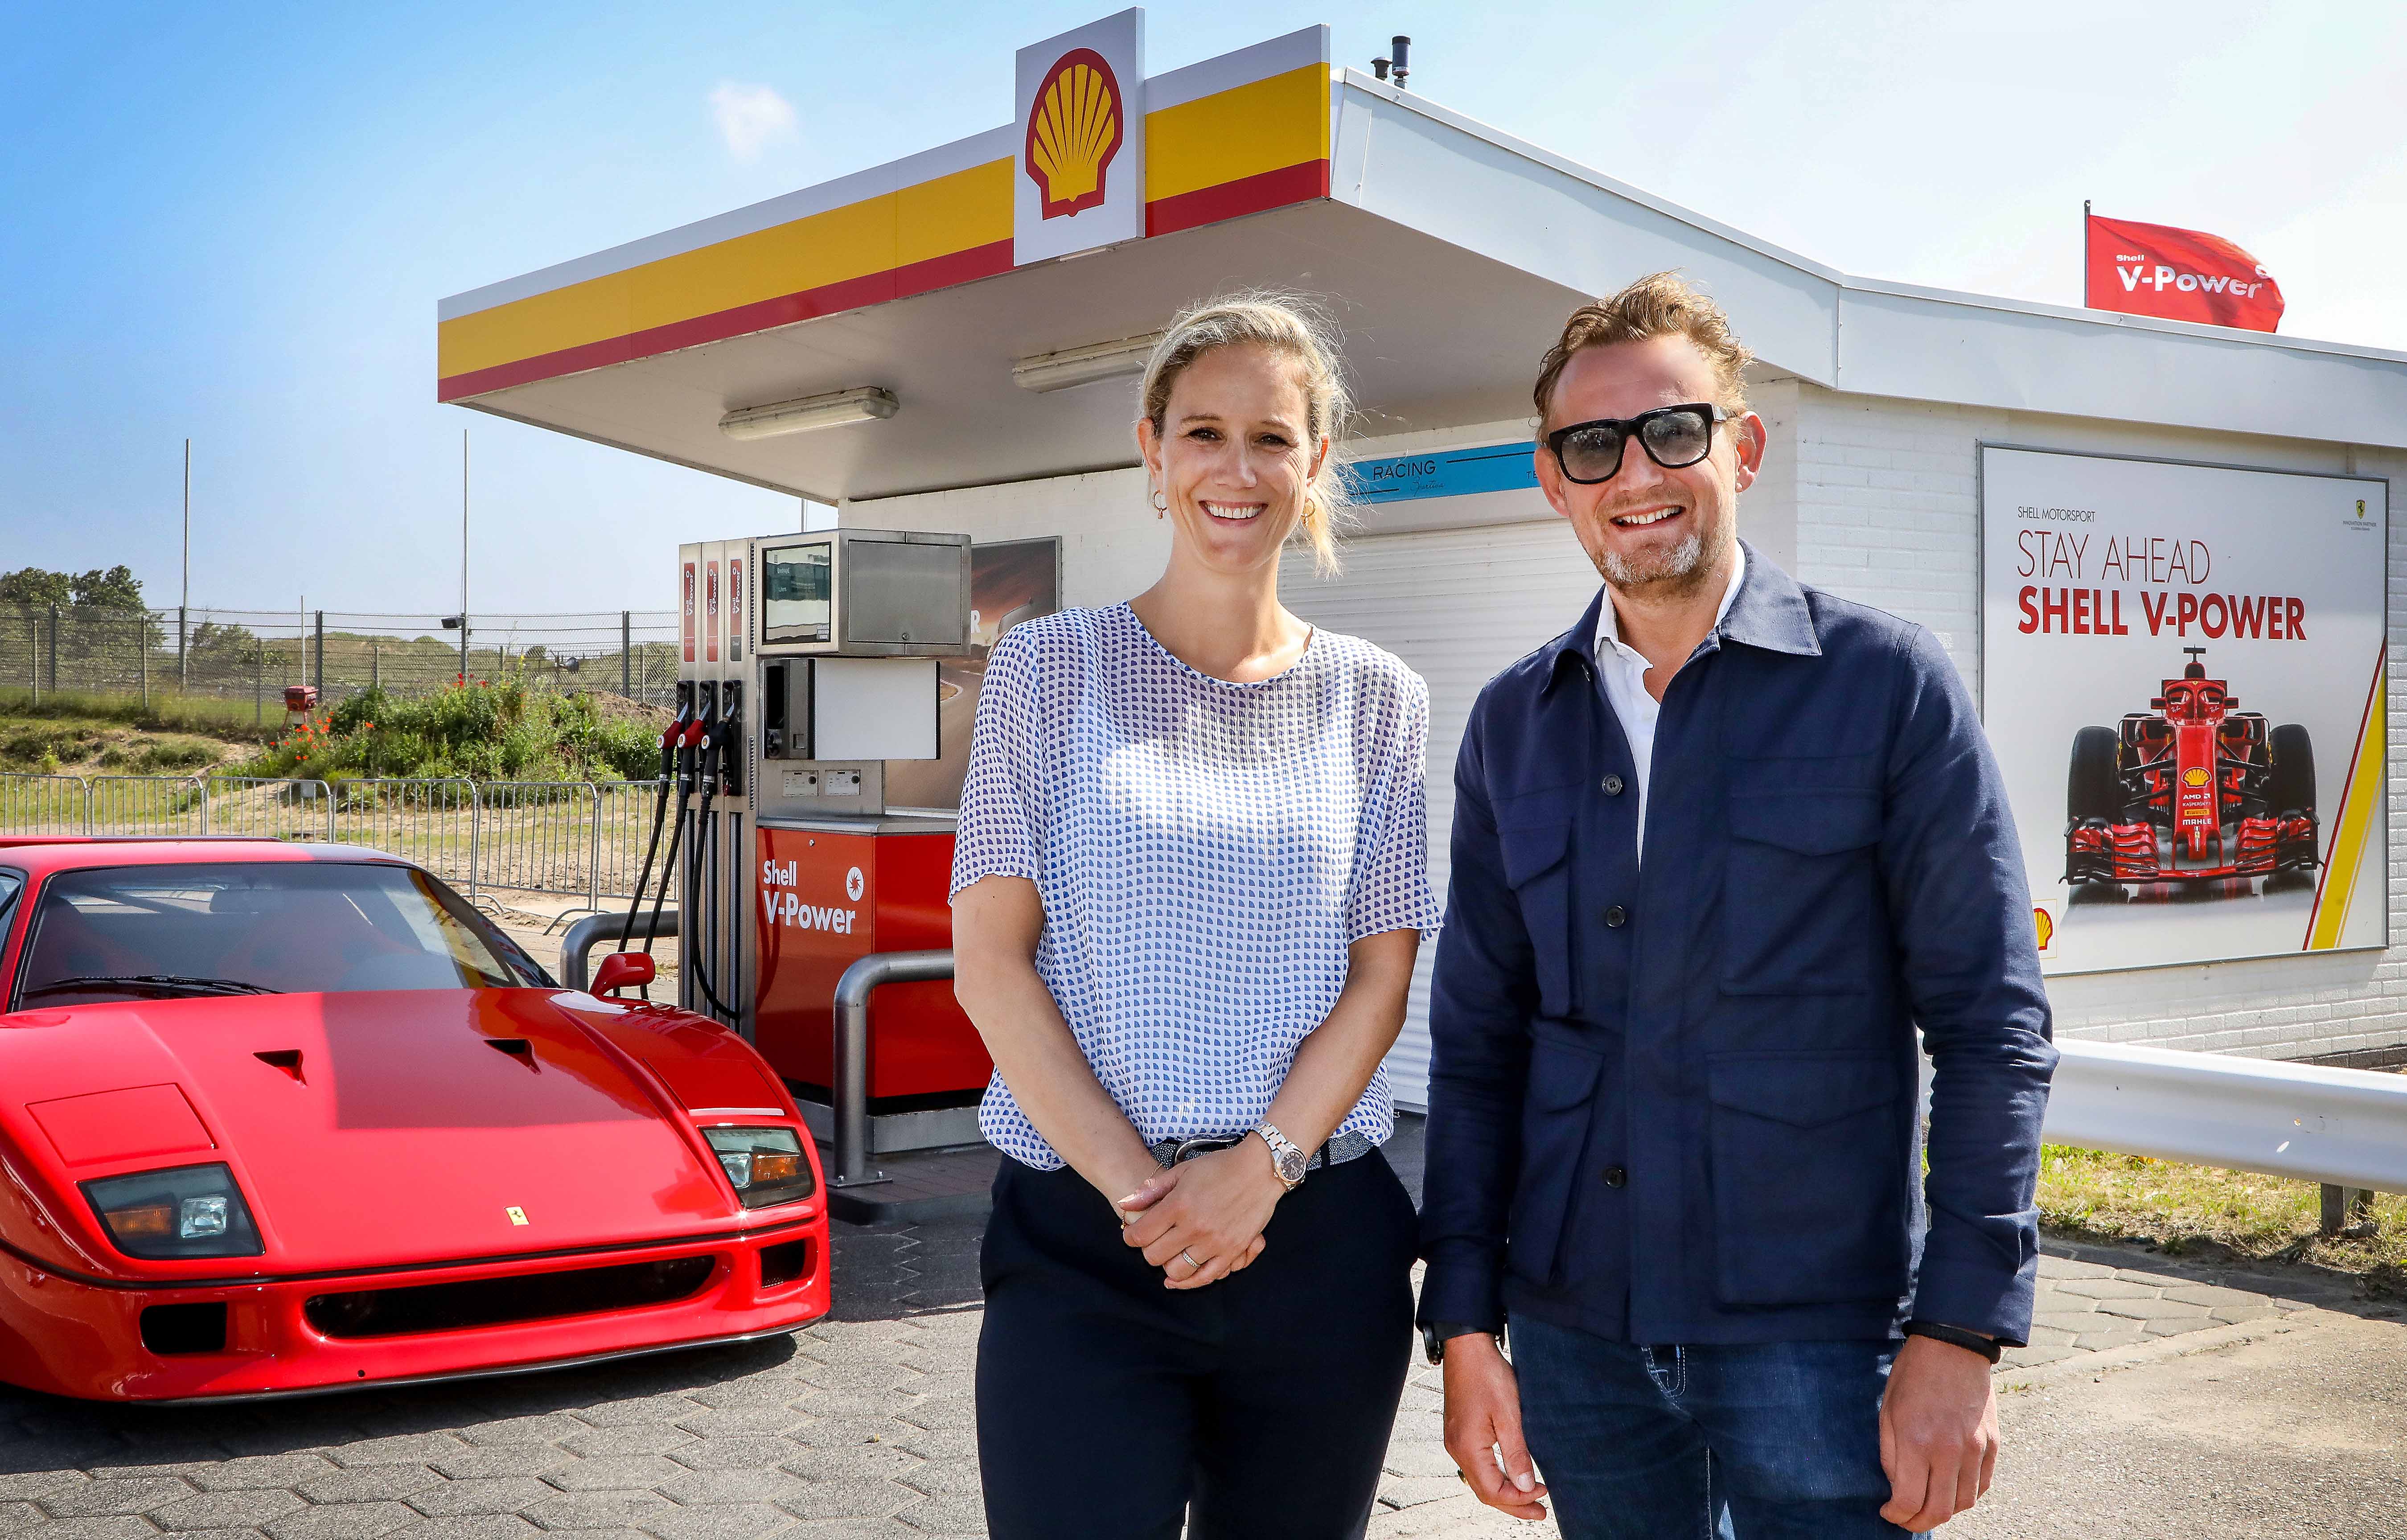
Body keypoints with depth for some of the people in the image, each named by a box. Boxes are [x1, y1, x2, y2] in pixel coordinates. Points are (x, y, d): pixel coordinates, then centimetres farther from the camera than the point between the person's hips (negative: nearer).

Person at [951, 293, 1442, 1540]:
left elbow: (1380, 978, 5)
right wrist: (1140, 1186, -11)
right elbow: (989, 963, -2)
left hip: (1318, 1240, 2)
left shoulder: (1375, 700, 7)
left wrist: (1263, 1165, -11)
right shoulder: (1049, 670, 3)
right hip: (1078, 1243, -1)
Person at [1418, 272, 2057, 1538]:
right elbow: (1478, 1038, 9)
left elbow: (1990, 1026, -6)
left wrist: (1960, 1334, -12)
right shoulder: (1515, 723, 7)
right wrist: (1463, 1323, 3)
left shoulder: (1886, 684, -4)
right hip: (1575, 1327, 4)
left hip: (1815, 1332, -3)